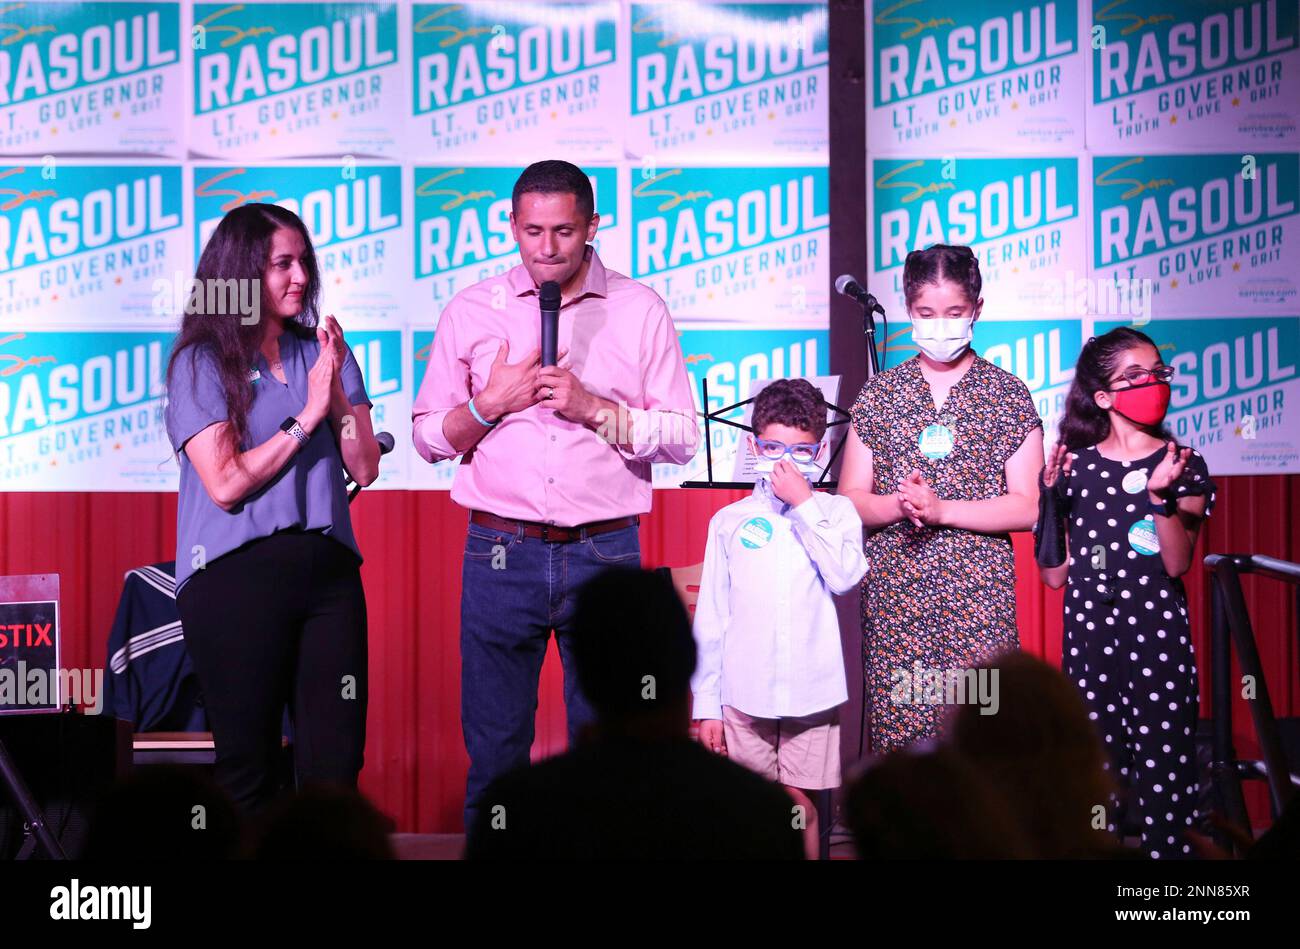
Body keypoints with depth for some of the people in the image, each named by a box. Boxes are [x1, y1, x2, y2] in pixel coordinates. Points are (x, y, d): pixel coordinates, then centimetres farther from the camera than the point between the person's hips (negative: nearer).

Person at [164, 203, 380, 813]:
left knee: (336, 763, 1)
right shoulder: (201, 363, -1)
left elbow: (365, 469, 5)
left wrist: (338, 391, -8)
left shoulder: (322, 352, 11)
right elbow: (226, 483, -10)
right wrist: (308, 414, -7)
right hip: (236, 578, -4)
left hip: (328, 568, 4)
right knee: (247, 769, 3)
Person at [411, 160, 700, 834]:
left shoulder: (640, 311, 5)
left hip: (605, 551, 0)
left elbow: (682, 437, 2)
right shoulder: (471, 311, 7)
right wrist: (490, 404, -8)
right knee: (494, 746, 3)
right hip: (502, 551, 1)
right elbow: (429, 437, 9)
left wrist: (593, 409, -10)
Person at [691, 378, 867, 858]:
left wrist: (804, 505, -13)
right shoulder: (729, 522, 6)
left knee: (801, 806, 3)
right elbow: (710, 618, 7)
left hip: (812, 693, -1)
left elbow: (845, 576, -15)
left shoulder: (835, 512, 4)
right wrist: (706, 704, 5)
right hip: (744, 694, 1)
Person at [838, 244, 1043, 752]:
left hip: (978, 595, -2)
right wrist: (900, 505, -13)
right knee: (896, 728, -3)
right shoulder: (880, 394, 10)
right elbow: (850, 499, 8)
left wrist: (939, 509, -11)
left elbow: (1027, 507, 0)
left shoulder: (1008, 394, 5)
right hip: (895, 593, 2)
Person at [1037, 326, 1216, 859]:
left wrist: (1160, 495, -21)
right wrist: (1050, 498, -3)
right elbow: (1055, 576, 5)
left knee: (1164, 769, -5)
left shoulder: (1183, 466, 3)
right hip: (1089, 634, 1)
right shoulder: (1075, 467, 6)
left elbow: (1177, 565, -9)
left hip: (1159, 635, -1)